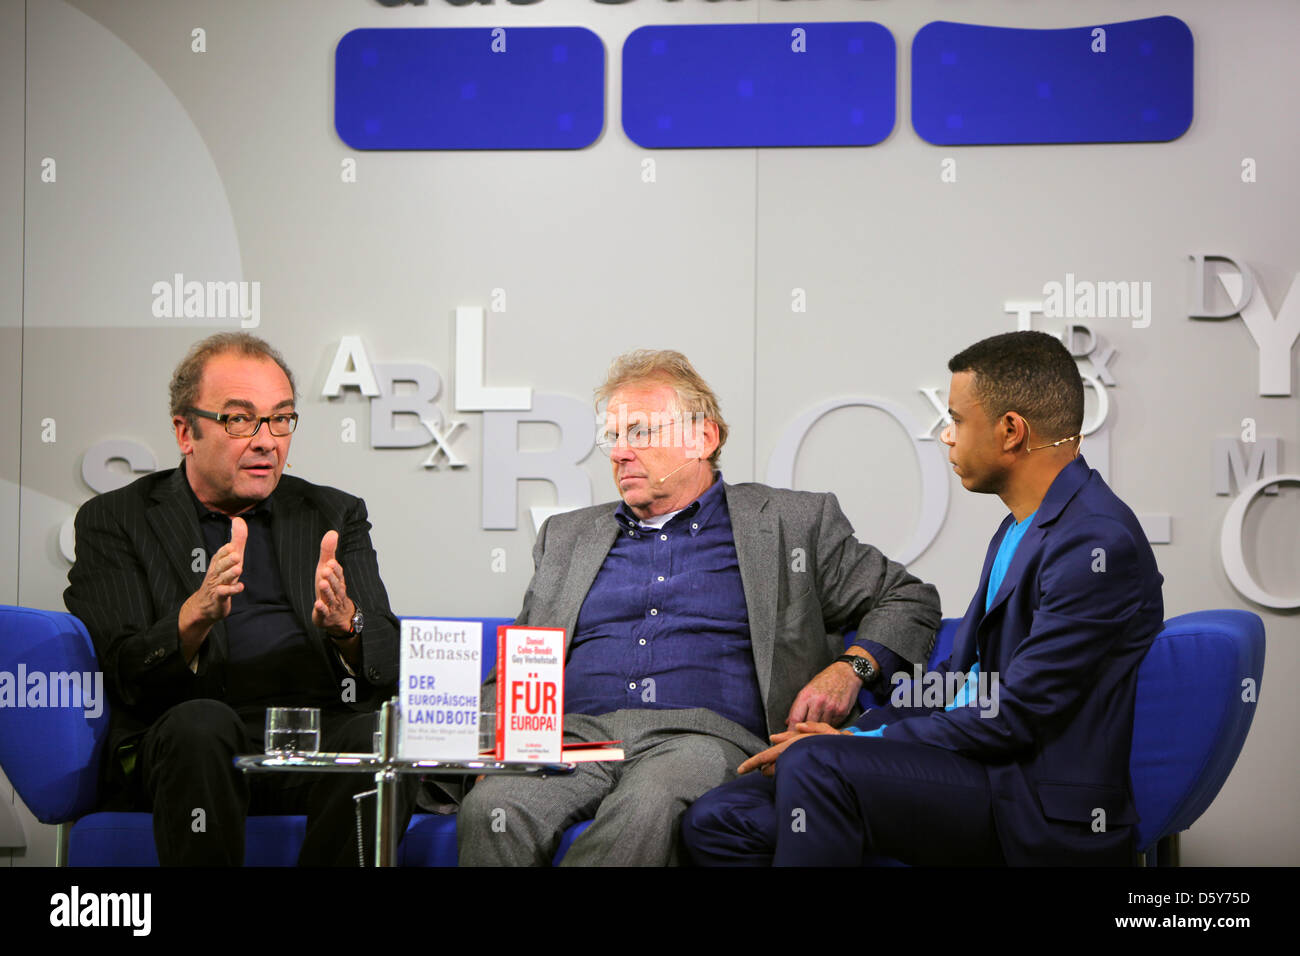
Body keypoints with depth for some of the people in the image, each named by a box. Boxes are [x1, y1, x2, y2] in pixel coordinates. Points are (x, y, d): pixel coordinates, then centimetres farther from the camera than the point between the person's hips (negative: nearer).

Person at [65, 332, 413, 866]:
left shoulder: (336, 516, 19)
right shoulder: (113, 522, 12)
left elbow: (389, 664, 7)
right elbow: (126, 675, -2)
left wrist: (344, 622, -17)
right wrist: (197, 613, -22)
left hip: (322, 741, 2)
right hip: (190, 742, -2)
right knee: (201, 722, -35)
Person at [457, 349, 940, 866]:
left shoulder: (789, 522, 17)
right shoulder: (567, 535, 27)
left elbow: (908, 599, 20)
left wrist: (850, 668, -1)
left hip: (703, 736, -2)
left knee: (648, 809, -40)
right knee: (491, 809, -34)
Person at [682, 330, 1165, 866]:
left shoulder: (1099, 542, -16)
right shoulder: (1023, 526, 18)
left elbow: (1014, 717, -18)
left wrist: (852, 744, -11)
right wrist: (852, 736, 5)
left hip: (1046, 816, -9)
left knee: (818, 766, -28)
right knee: (715, 822, -4)